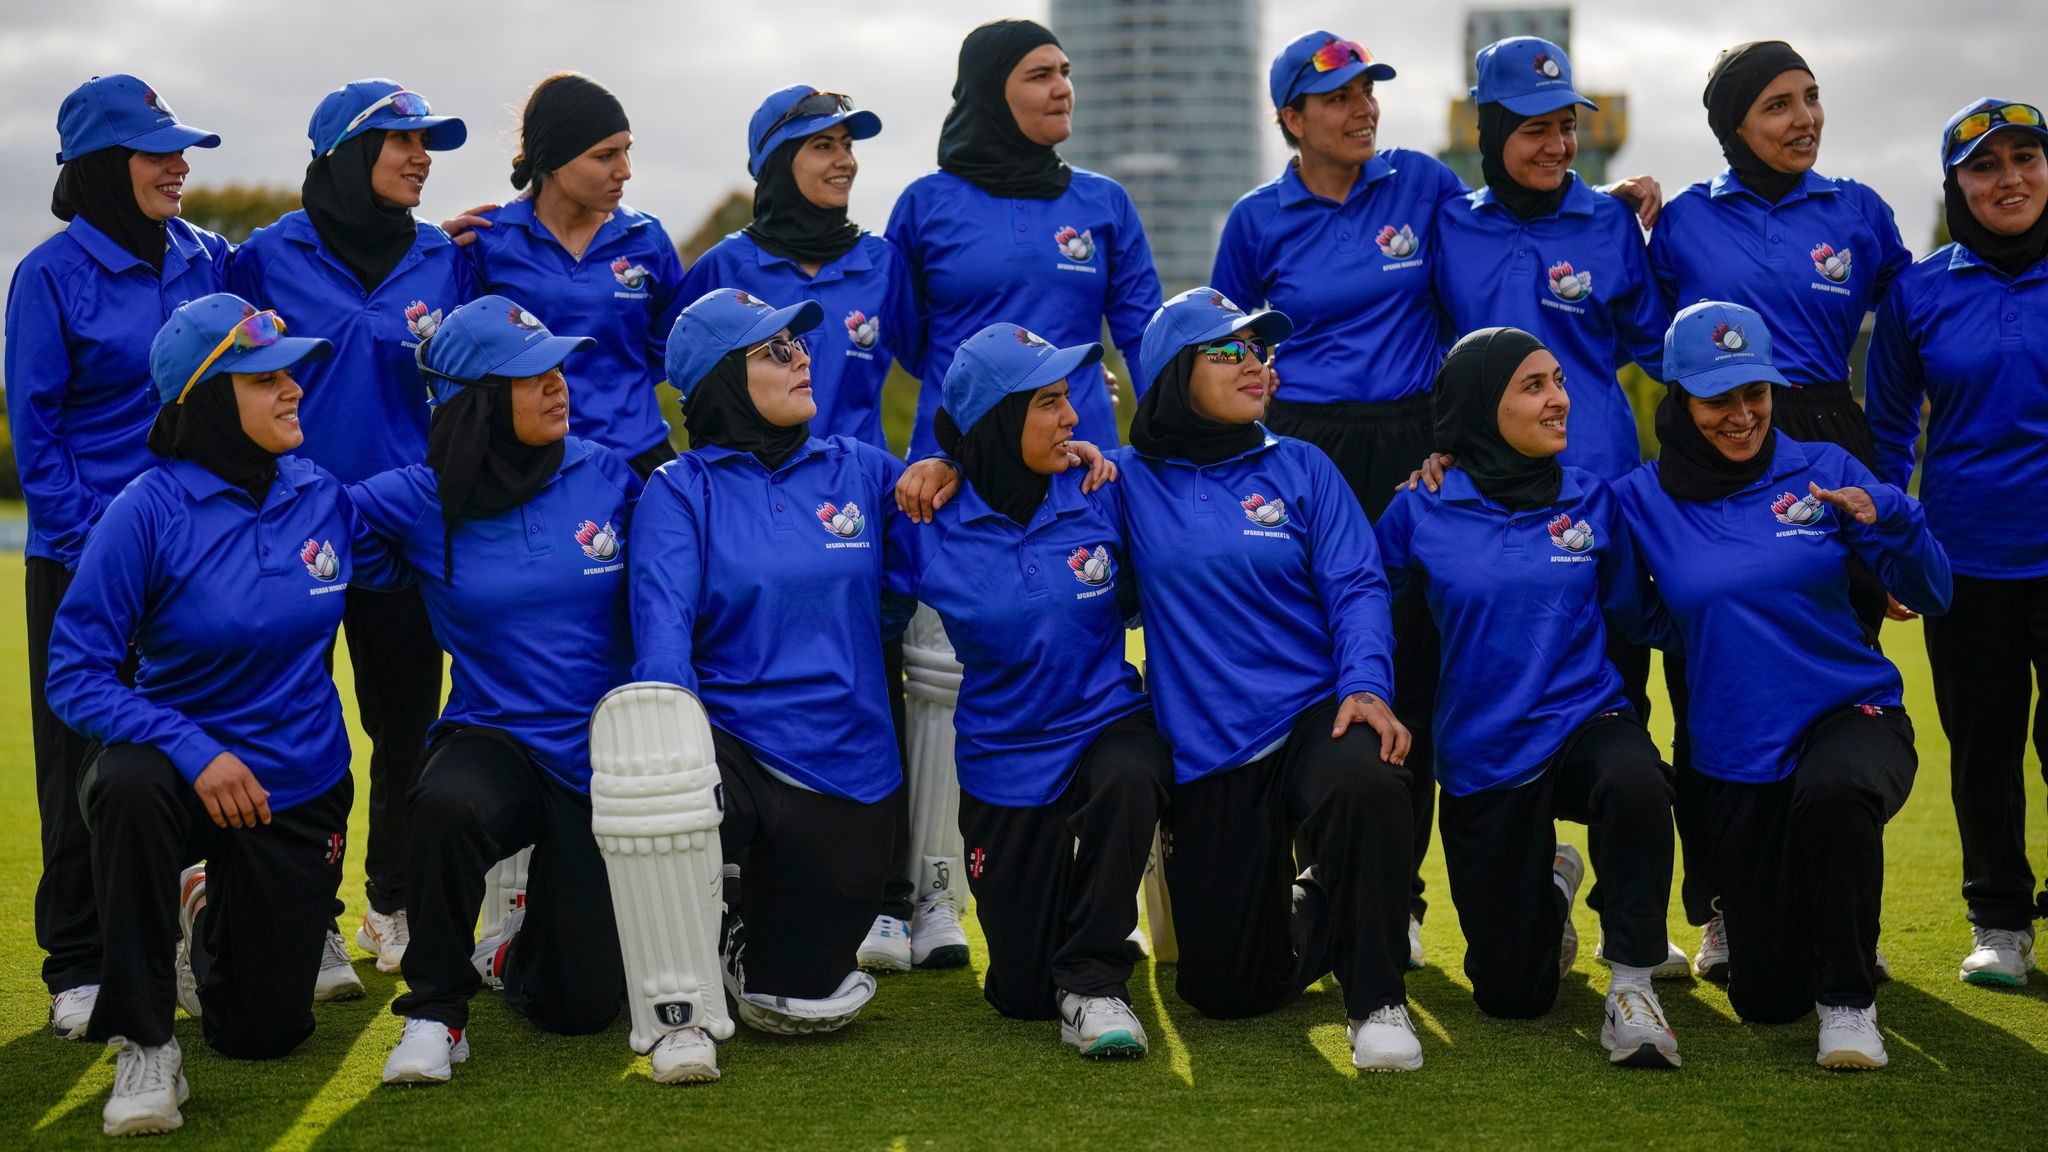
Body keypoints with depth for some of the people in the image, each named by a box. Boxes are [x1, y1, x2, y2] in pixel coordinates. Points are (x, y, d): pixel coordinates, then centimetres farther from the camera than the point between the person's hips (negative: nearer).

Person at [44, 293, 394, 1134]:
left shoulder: (325, 499, -6)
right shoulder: (150, 511, -18)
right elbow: (75, 675, -19)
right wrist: (193, 752, -31)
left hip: (299, 788, 3)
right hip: (185, 769, -3)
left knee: (265, 1032, 5)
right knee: (129, 784, -40)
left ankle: (211, 923, 42)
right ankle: (144, 1044, -23)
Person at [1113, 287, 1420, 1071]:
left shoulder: (1300, 469, 7)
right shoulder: (1130, 480, 5)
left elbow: (1356, 588, 0)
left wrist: (1365, 685, -18)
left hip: (1314, 716, -1)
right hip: (1203, 756, 1)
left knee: (1366, 785, -39)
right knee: (1226, 990, 2)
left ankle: (1377, 998, -17)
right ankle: (1310, 910, 37)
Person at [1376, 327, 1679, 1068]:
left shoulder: (1591, 500, 2)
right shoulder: (1421, 511, -3)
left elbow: (1640, 616, 9)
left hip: (1585, 721, 0)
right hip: (1480, 751, 0)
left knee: (1635, 781, -40)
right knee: (1511, 996, 4)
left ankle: (1632, 984, -19)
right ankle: (1550, 887, 40)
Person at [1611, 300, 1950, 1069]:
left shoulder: (1824, 470, -1)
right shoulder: (1642, 500, -1)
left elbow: (1929, 596, -3)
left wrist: (1888, 520, -23)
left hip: (1853, 717, -1)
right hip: (1734, 764, 2)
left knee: (1833, 791, -40)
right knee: (1766, 999, 5)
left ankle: (1848, 998, -17)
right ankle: (1802, 919, 44)